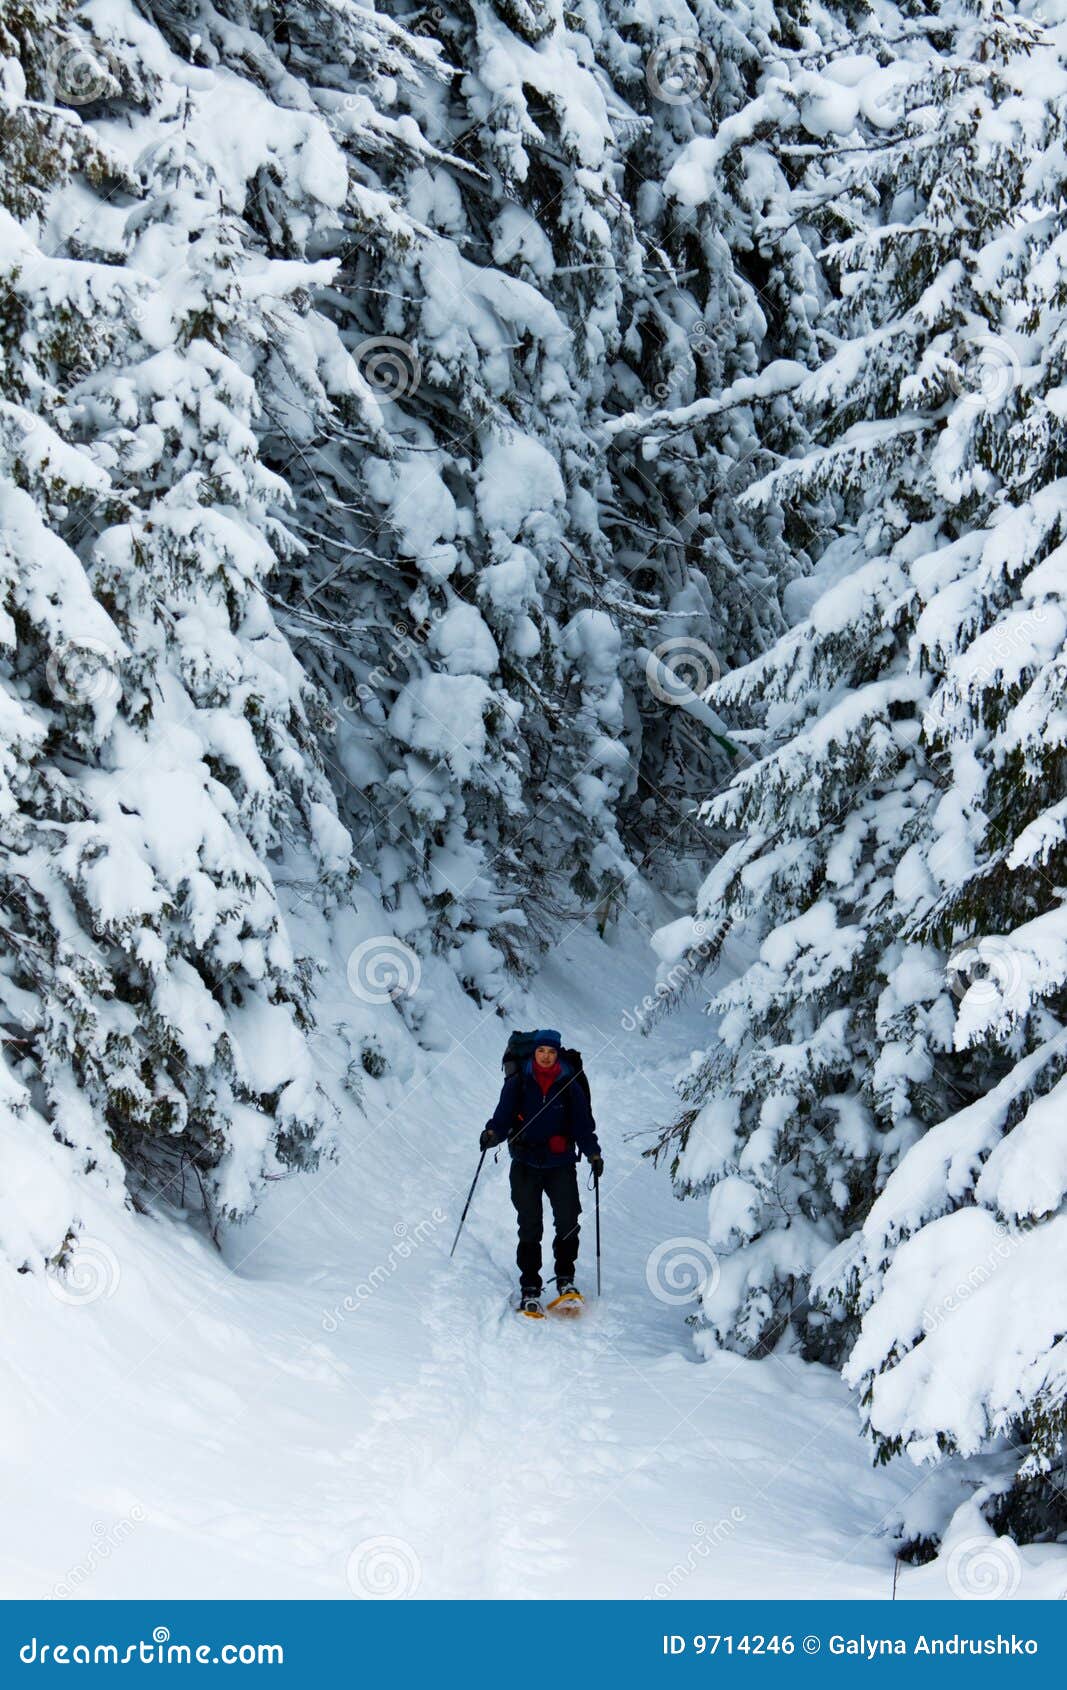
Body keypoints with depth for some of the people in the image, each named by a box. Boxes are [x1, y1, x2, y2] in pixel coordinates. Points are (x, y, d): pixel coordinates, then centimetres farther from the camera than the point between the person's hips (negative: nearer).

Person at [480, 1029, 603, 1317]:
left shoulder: (570, 1085, 4)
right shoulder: (517, 1084, 3)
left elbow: (583, 1124, 7)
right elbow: (503, 1117, 2)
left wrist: (593, 1153, -6)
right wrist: (492, 1134, -19)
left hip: (561, 1164, 0)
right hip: (525, 1165, 0)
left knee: (568, 1221, -13)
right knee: (529, 1227, -2)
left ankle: (565, 1280, 1)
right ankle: (529, 1289, 3)